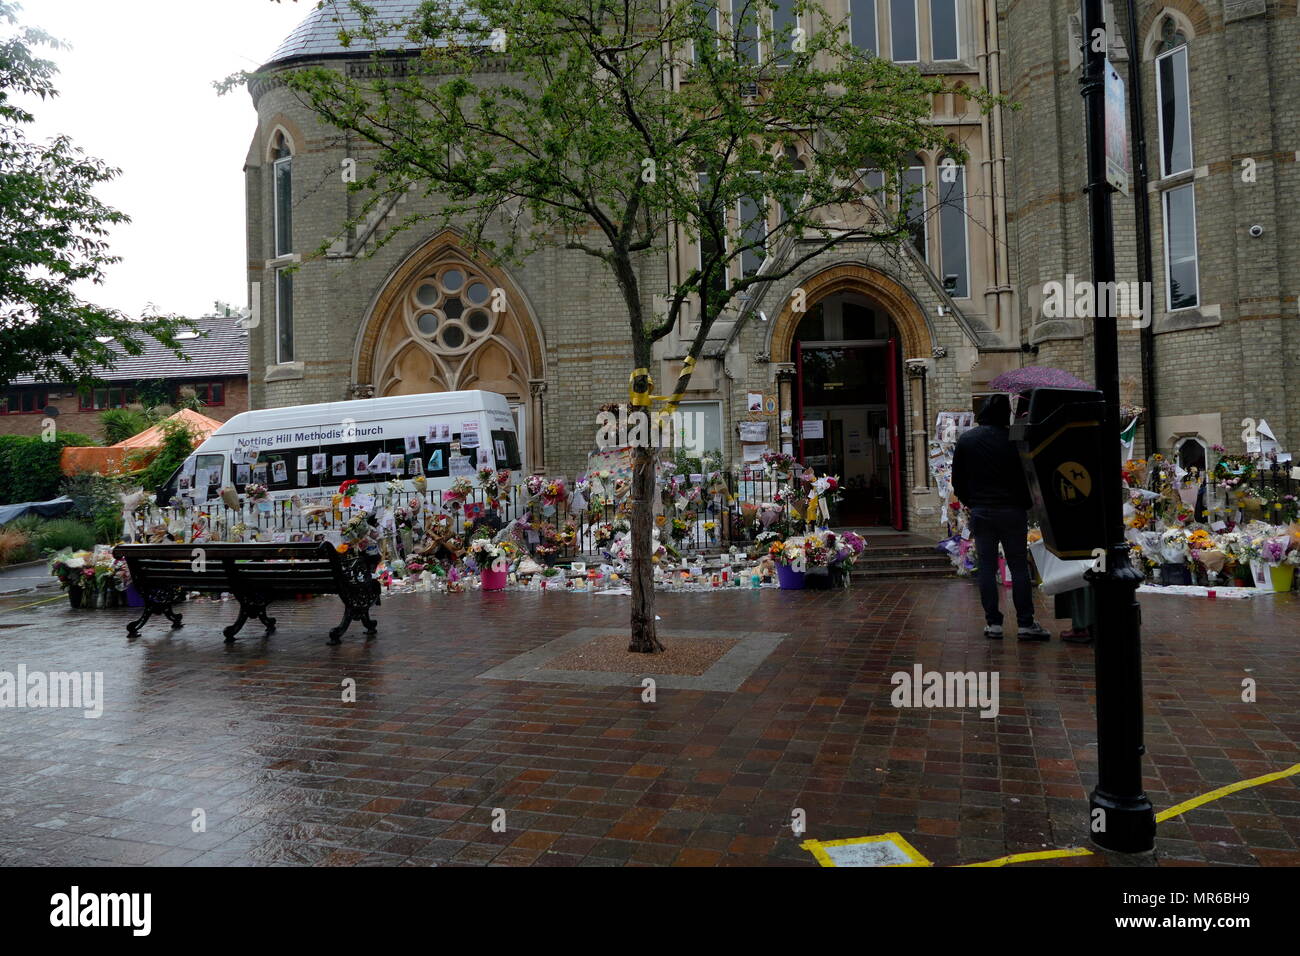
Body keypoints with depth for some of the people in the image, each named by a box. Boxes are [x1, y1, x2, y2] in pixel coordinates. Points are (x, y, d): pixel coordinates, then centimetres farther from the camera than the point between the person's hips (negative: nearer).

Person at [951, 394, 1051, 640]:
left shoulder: (965, 440, 2)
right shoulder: (1013, 439, -7)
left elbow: (958, 480, 7)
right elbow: (1027, 475, -3)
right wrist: (1026, 504, 11)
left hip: (980, 512, 2)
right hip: (1012, 511, -2)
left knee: (987, 567, 6)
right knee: (1019, 567, 3)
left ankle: (993, 623, 6)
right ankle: (1025, 623, 5)